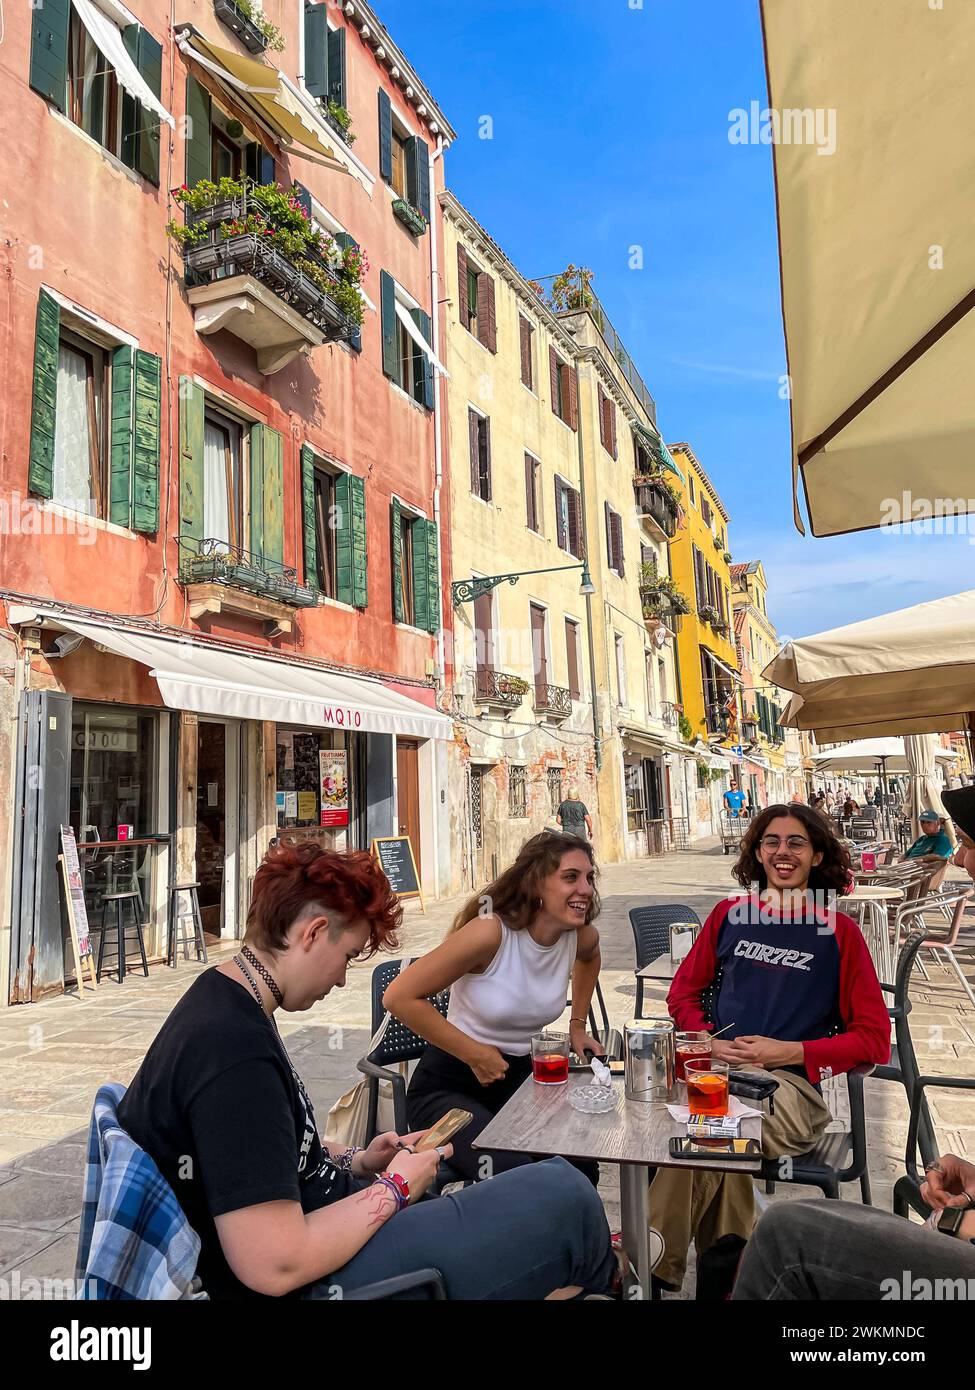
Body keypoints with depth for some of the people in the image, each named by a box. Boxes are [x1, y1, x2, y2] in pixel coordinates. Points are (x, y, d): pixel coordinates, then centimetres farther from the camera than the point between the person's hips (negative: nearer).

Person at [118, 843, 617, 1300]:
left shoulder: (222, 1001, 2)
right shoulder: (234, 1052, -30)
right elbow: (275, 1266, -30)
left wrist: (355, 1163, 5)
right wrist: (393, 1189, -16)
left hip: (315, 1221, 10)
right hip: (313, 1281, -10)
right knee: (565, 1195, -3)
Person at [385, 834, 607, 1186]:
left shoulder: (581, 935, -7)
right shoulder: (491, 932, -26)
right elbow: (400, 997, -24)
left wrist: (578, 1024, 13)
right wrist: (476, 1055, -19)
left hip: (520, 1077, 6)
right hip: (448, 1087, -5)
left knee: (582, 1167, -15)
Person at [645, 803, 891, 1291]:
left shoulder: (839, 932, 4)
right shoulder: (730, 914, 12)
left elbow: (874, 1038, 4)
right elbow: (684, 992, 17)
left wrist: (790, 1051, -8)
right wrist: (711, 1043, -3)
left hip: (793, 1082, -3)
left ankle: (651, 1266, -18)